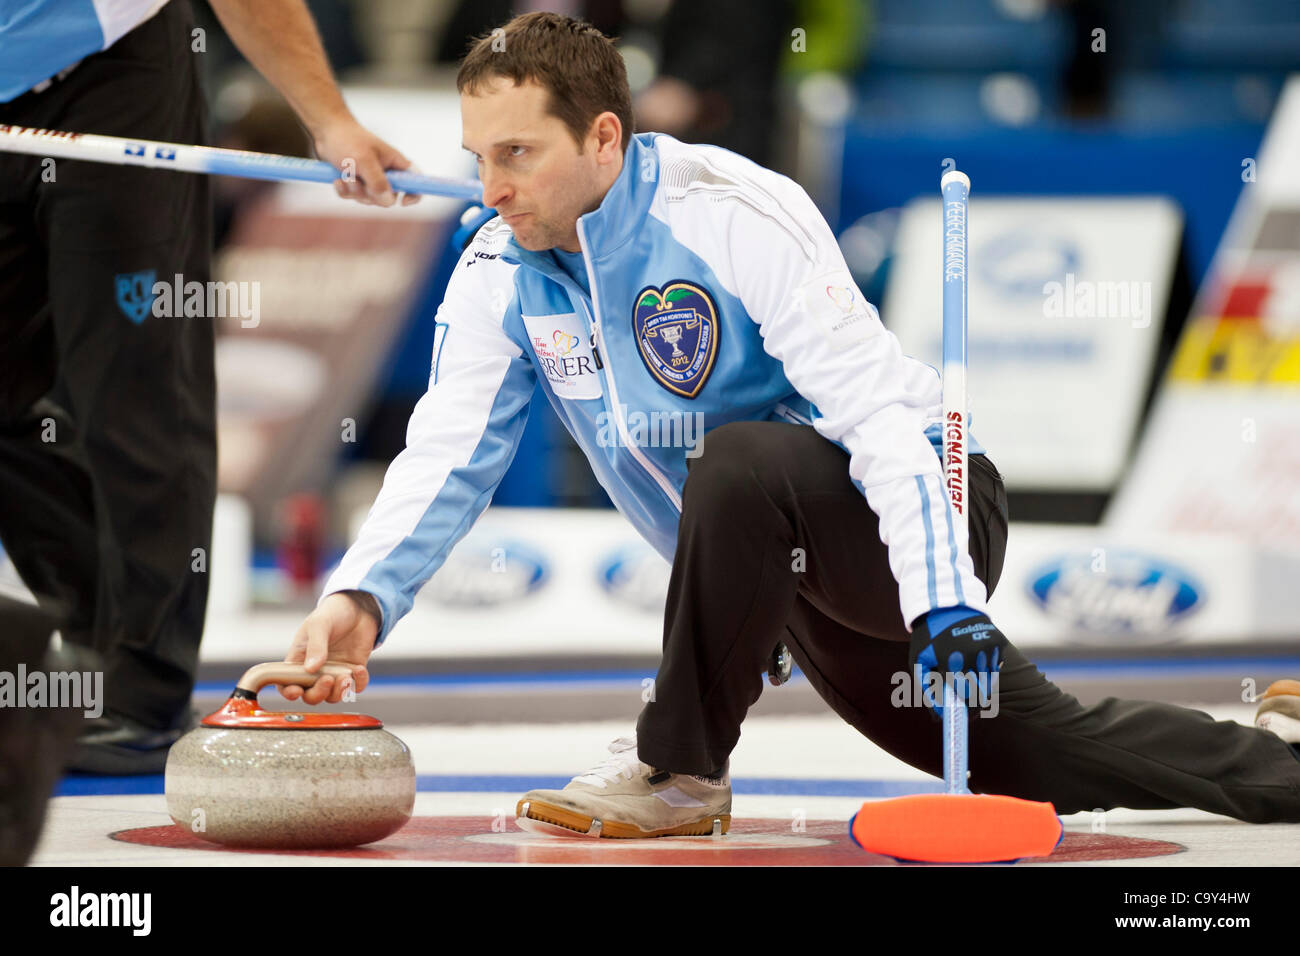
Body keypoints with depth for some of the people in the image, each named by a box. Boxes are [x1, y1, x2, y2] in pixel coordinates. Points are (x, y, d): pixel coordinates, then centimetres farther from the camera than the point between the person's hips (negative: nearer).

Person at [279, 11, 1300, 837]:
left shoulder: (736, 217, -26)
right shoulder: (501, 274, -5)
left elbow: (880, 415, -30)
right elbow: (449, 456, -11)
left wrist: (944, 599, -41)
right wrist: (364, 597, -29)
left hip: (921, 517, -7)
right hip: (810, 589, 8)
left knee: (739, 461, -37)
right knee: (1034, 760, 15)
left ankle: (679, 770, -22)